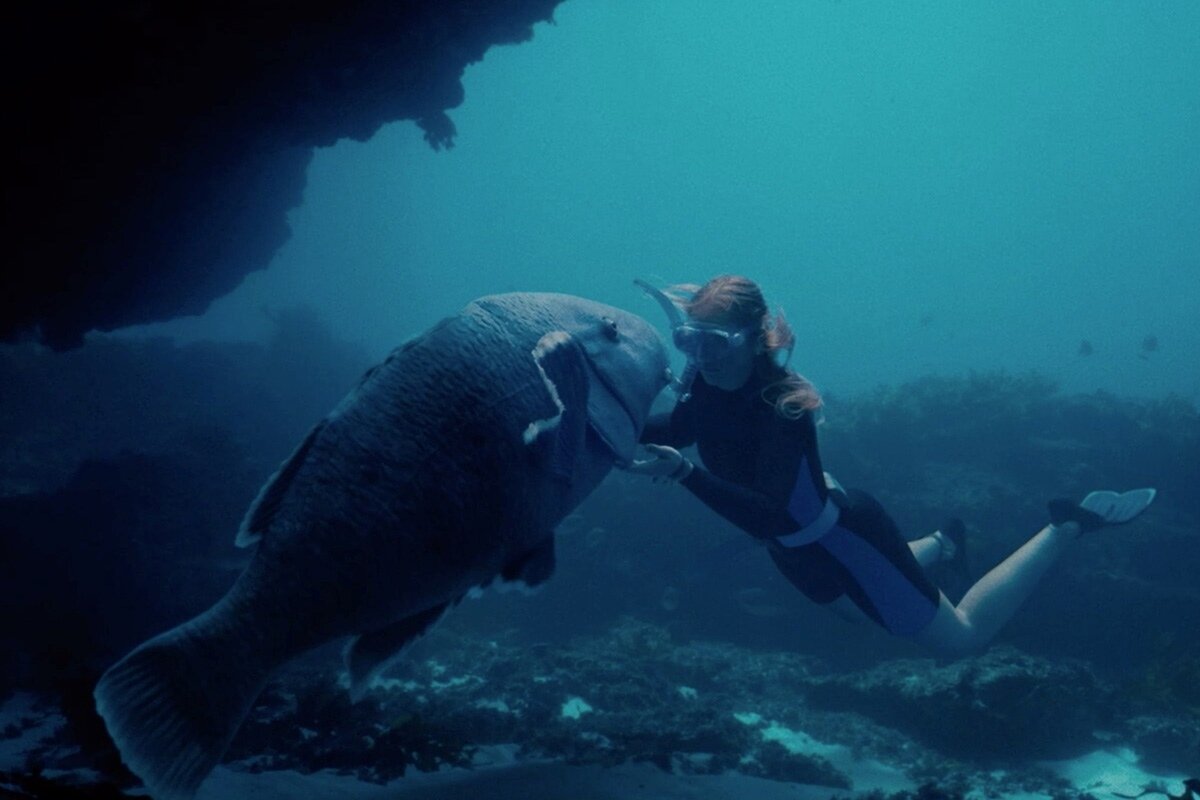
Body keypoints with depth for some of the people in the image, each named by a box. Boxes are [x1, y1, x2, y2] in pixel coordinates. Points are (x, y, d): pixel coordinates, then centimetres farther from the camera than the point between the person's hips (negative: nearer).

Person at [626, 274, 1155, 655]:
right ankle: (942, 544, 52)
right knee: (859, 607, 36)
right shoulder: (704, 383, -15)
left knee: (961, 637, 10)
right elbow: (673, 432, 0)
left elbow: (771, 518, -43)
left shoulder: (784, 407, -36)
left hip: (841, 537, -7)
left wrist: (683, 472, -50)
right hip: (797, 546, 7)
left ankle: (1067, 526, 18)